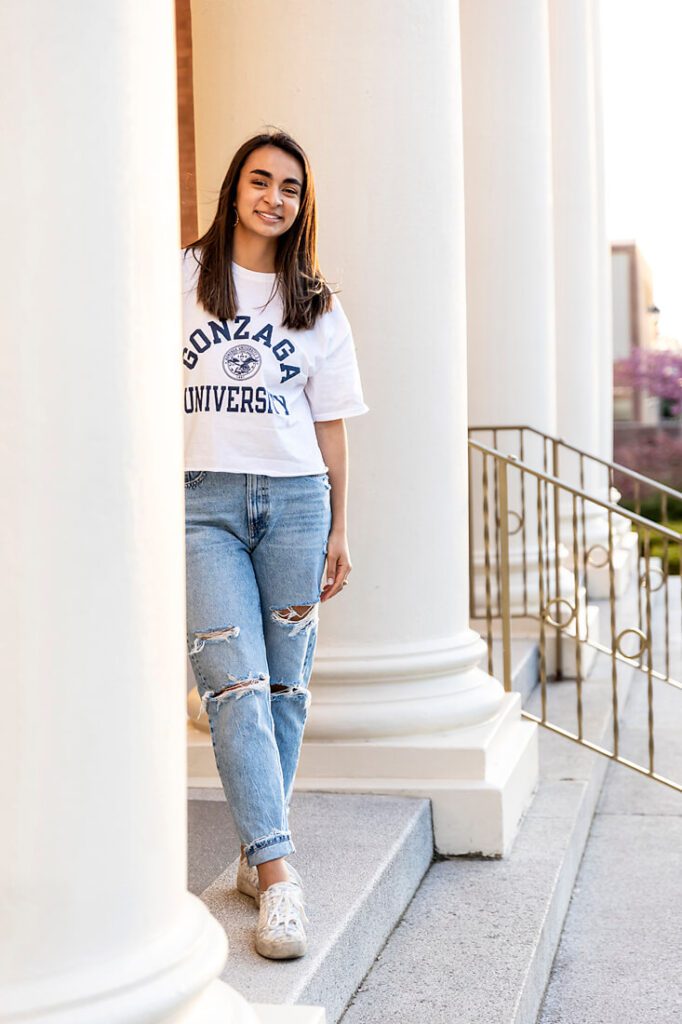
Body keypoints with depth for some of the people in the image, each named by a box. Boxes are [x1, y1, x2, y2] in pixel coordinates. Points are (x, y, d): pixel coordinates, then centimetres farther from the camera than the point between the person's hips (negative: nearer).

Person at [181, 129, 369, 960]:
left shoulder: (316, 305, 13)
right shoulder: (180, 278, 8)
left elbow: (330, 425, 14)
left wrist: (339, 530, 11)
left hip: (295, 500, 2)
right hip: (201, 499, -2)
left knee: (285, 684, 3)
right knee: (234, 682, -14)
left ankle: (258, 850, 17)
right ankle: (278, 872, -16)